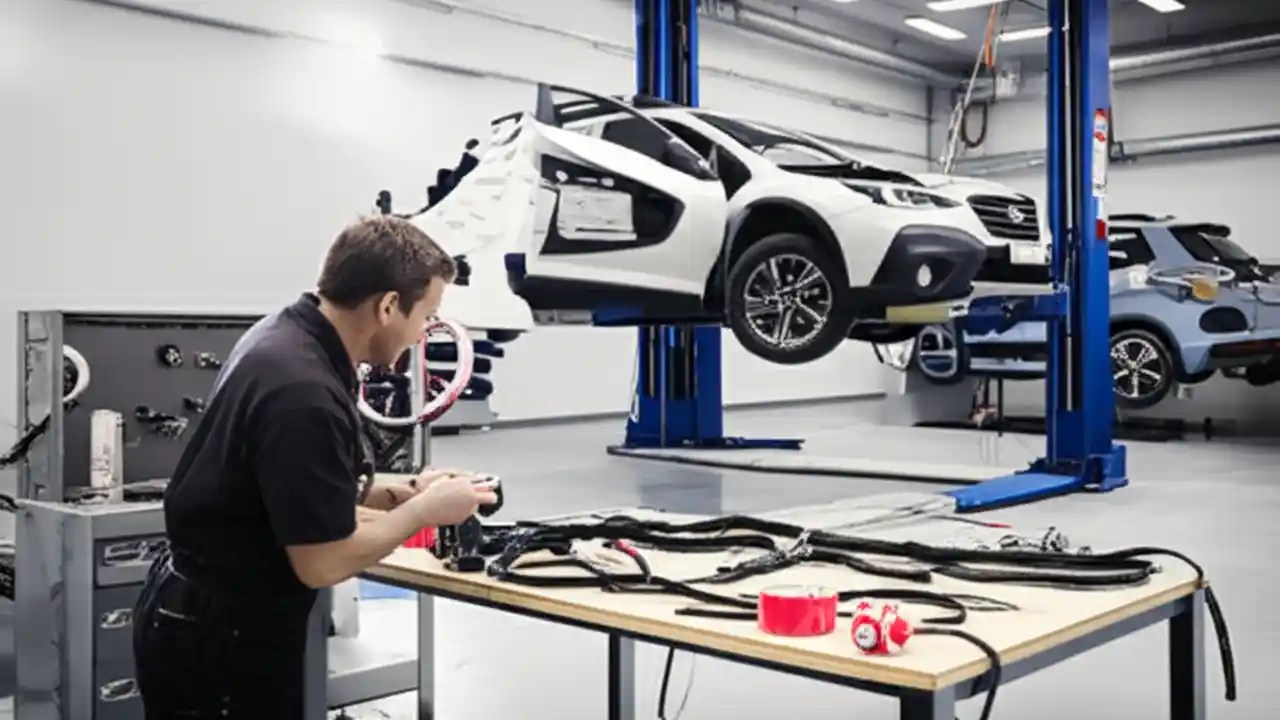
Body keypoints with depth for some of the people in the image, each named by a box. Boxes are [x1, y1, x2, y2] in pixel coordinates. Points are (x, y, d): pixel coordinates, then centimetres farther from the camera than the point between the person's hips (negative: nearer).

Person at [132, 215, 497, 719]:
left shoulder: (285, 336, 1)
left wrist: (400, 495, 5)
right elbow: (322, 562, -24)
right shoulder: (305, 394, -30)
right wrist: (425, 510, -12)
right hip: (218, 637, -10)